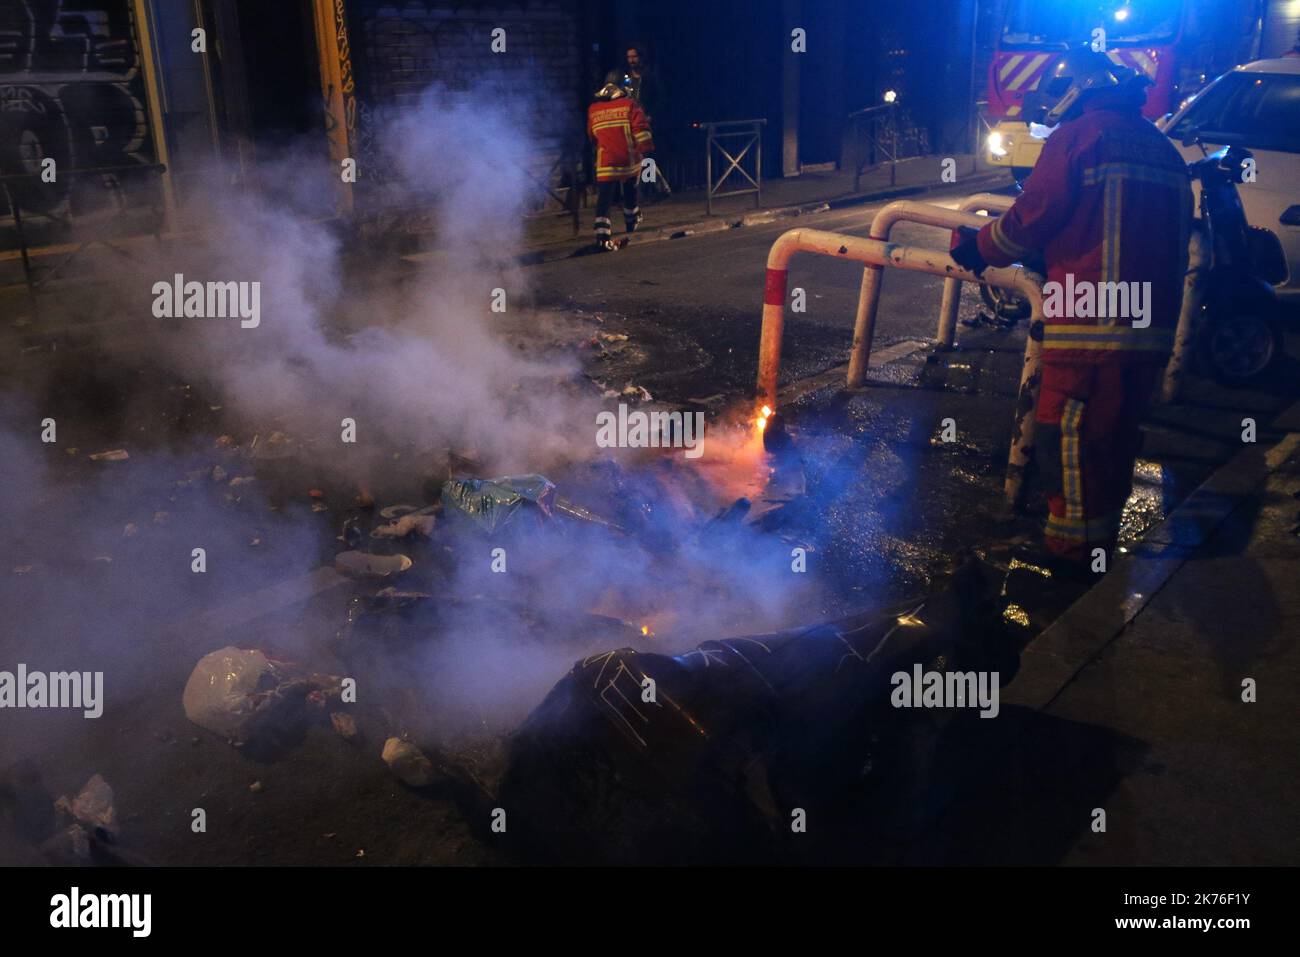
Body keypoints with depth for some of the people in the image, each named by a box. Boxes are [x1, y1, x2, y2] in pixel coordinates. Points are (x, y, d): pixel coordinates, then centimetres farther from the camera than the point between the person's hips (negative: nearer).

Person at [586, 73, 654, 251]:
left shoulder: (593, 109, 8)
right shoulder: (630, 104, -2)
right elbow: (640, 128, -12)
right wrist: (647, 149, -9)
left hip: (605, 161, 0)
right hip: (629, 159, 0)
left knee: (604, 198, -4)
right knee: (630, 193, 22)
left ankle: (602, 234, -19)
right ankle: (632, 224, 40)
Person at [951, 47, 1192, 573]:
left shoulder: (1078, 136, -6)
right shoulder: (1162, 148, 19)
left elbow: (1029, 220, -8)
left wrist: (979, 247, 10)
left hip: (1092, 326, -8)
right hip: (1154, 327, 8)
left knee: (1068, 436, 1)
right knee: (1118, 433, 19)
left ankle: (1073, 546, 8)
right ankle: (1103, 534, 32)